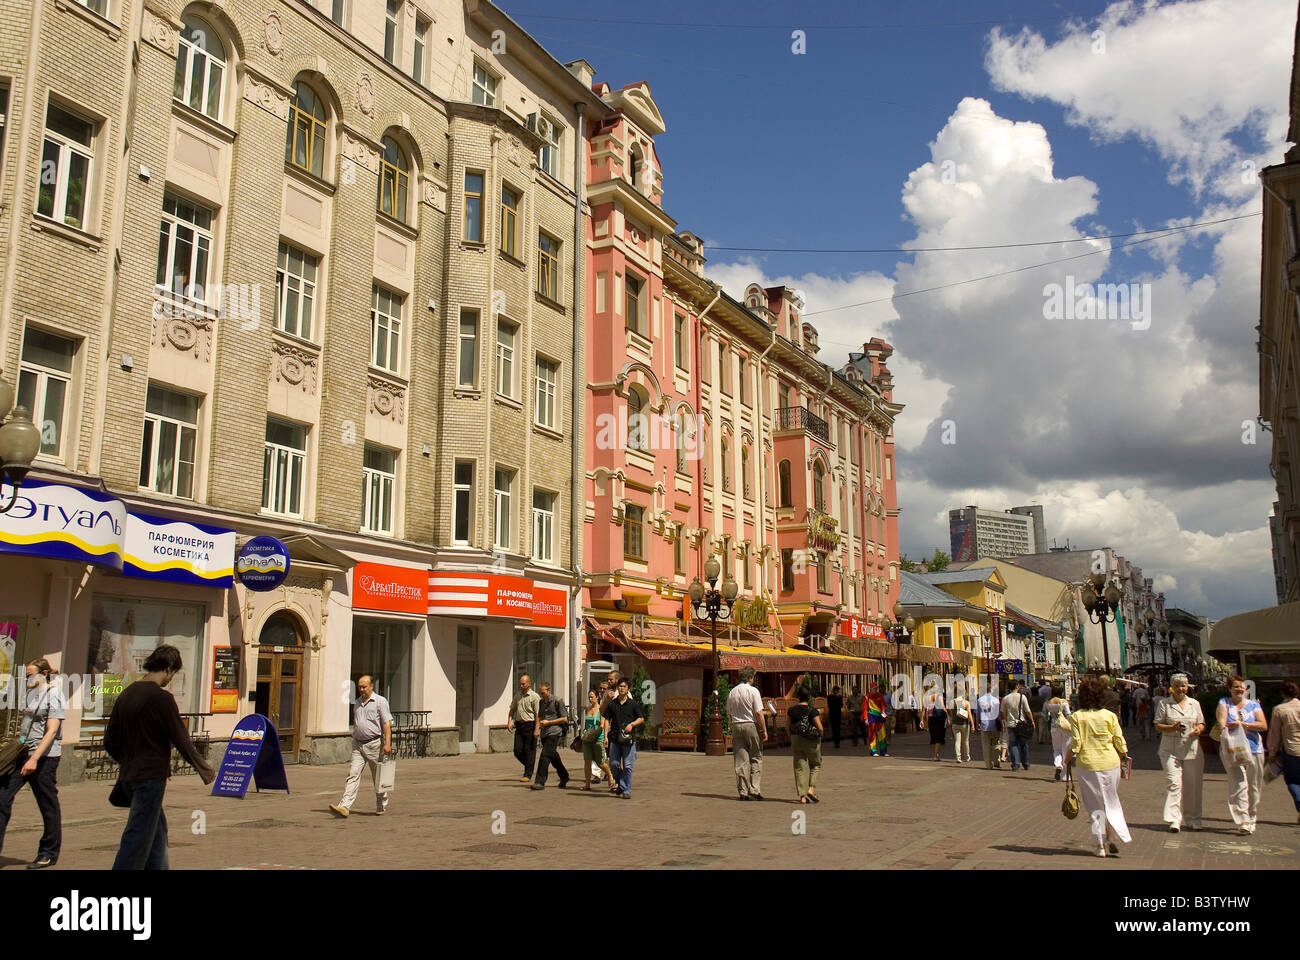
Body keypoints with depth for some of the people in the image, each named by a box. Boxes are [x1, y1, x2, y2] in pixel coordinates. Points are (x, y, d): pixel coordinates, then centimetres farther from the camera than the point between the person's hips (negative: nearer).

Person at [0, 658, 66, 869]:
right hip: (23, 752, 8)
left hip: (44, 756, -8)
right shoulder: (32, 694, 15)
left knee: (48, 804, 1)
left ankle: (48, 854, 11)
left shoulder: (54, 697, -9)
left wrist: (34, 758, -25)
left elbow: (51, 731, -17)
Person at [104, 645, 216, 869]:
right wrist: (207, 772, -2)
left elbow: (110, 742, 13)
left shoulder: (126, 694, 8)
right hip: (151, 777, -8)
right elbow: (181, 741, -13)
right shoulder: (161, 698, -15)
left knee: (157, 829, 19)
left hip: (128, 777, 8)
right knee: (138, 840, -2)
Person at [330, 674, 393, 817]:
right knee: (353, 774, -8)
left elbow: (387, 724, -9)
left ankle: (382, 806, 20)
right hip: (358, 744, 5)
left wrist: (387, 743, -18)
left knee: (378, 778, 5)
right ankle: (344, 806, -15)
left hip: (374, 744, -5)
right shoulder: (357, 703, 15)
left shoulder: (380, 701, -4)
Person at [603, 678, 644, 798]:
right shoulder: (611, 704, 8)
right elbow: (606, 720, 9)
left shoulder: (633, 704, 3)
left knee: (627, 766, -2)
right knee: (614, 764, 3)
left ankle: (626, 790, 4)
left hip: (629, 738, -2)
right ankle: (619, 784, 27)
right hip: (615, 738, 2)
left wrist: (631, 724, -10)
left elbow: (641, 718, 7)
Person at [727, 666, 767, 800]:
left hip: (736, 725, 4)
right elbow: (759, 713, -12)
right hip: (752, 725, -4)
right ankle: (755, 790, -2)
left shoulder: (732, 692, 8)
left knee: (740, 760, 6)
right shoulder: (753, 691, -8)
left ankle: (743, 792, 6)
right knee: (756, 759, 4)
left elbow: (729, 713, 12)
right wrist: (764, 730, -7)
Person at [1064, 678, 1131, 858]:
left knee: (1095, 805, 10)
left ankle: (1100, 845, 10)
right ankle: (1113, 839, 9)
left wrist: (1067, 760, 7)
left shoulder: (1076, 717, -7)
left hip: (1088, 764, -1)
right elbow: (1119, 740, 1)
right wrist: (1124, 755, 21)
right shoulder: (1110, 715, -4)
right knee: (1111, 802, 17)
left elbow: (1075, 744, -9)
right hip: (1110, 763, 1)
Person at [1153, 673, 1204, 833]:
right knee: (1173, 784, -12)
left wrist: (1199, 729, -5)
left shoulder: (1195, 704, 14)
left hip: (1192, 750, 3)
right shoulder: (1164, 704, 4)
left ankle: (1192, 820, 19)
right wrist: (1172, 728, -16)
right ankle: (1173, 821, -14)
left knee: (1192, 786, 6)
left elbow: (1202, 724, 18)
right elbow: (1157, 725, 1)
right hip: (1170, 750, -3)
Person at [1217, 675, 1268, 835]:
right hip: (1232, 750, -3)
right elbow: (1221, 723, -4)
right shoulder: (1224, 703, 8)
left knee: (1253, 787, 7)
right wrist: (1226, 740, -21)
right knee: (1239, 785, -13)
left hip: (1254, 750, 3)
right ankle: (1242, 821, -16)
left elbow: (1264, 726, 1)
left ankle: (1250, 819, 23)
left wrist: (1243, 724, -12)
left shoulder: (1254, 705, 13)